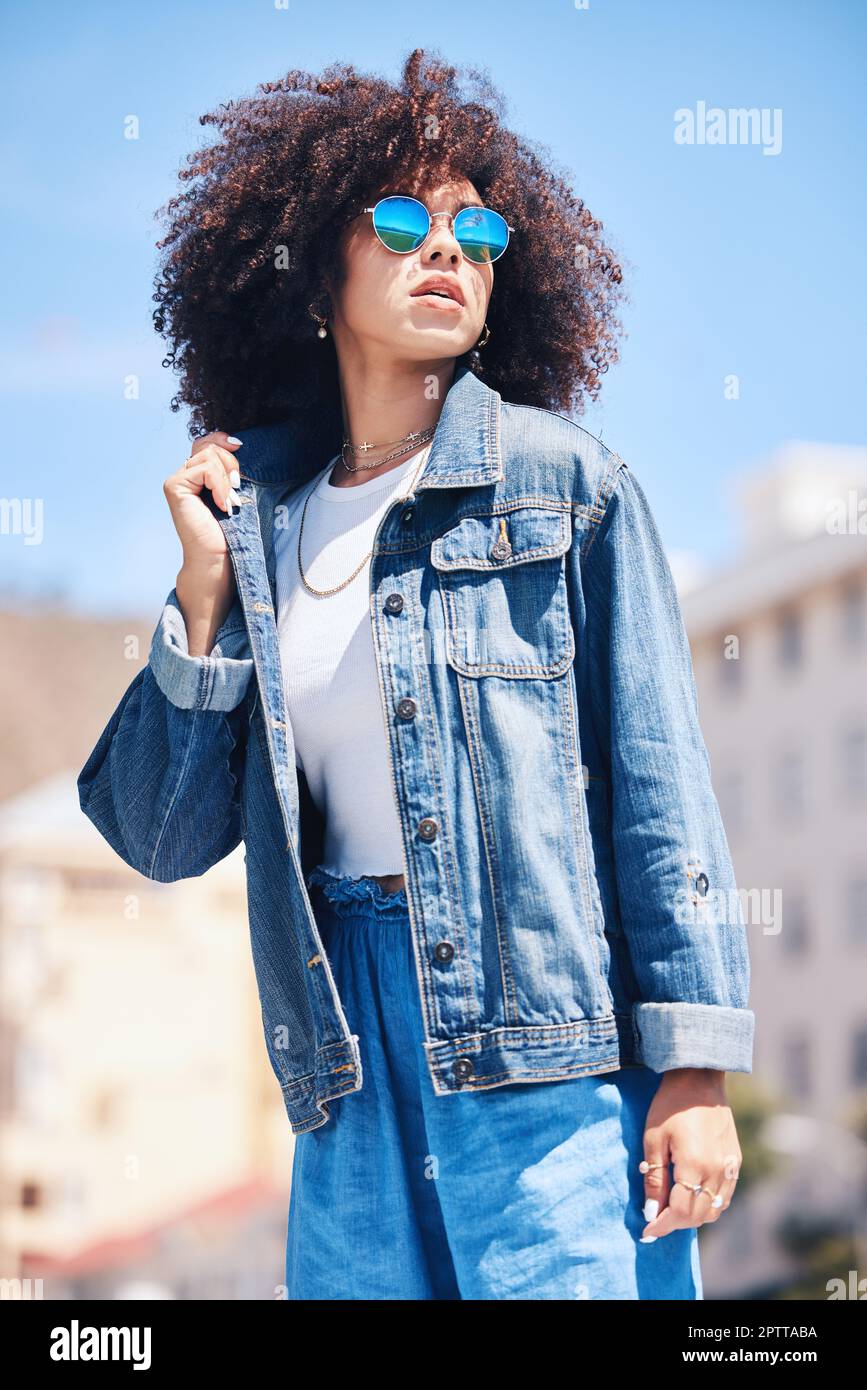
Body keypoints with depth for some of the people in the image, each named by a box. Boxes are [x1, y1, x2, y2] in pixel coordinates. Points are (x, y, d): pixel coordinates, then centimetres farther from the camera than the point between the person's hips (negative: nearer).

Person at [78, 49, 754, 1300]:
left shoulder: (564, 483, 1)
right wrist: (205, 590, -1)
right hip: (351, 1056, 3)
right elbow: (165, 841, 8)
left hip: (553, 1043, -3)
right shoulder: (257, 516, 9)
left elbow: (659, 783, -2)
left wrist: (695, 1068, -8)